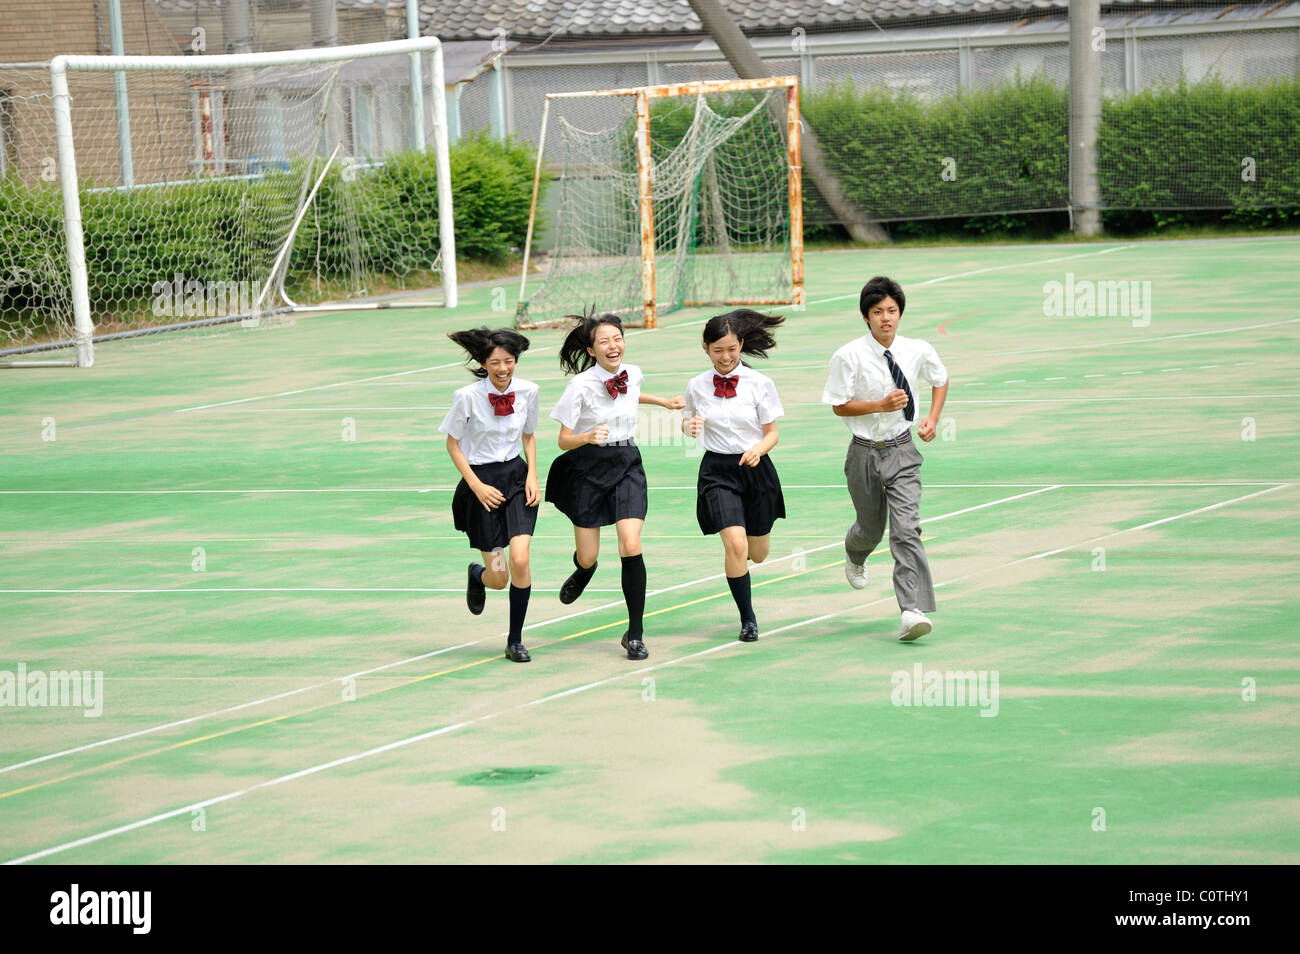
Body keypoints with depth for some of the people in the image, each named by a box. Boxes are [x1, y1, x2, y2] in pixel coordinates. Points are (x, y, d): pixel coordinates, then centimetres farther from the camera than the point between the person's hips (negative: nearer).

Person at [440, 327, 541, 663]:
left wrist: (532, 476, -1)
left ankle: (515, 641, 1)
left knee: (520, 560, -16)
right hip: (481, 481, -2)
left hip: (515, 476, 2)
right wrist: (477, 487, -11)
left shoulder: (529, 392, -5)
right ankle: (477, 575, 41)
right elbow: (452, 444, -4)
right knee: (499, 578, 0)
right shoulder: (468, 397, -15)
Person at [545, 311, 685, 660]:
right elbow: (564, 439, -13)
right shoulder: (581, 386, -16)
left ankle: (635, 634, -2)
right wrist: (588, 436, -31)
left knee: (631, 547, -13)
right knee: (588, 557, 4)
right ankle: (584, 571, 46)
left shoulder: (633, 374, -1)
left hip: (626, 464, 3)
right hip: (588, 467, -3)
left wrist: (663, 401, 25)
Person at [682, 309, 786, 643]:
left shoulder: (759, 384, -6)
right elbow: (689, 423, 15)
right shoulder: (697, 386, -1)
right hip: (717, 469, -1)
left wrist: (759, 449, -21)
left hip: (755, 468, 1)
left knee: (758, 553, 13)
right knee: (735, 546, -18)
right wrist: (689, 427, -9)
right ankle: (748, 619, -1)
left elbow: (772, 433, 0)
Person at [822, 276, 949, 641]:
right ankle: (855, 558, 57)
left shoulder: (918, 351, -4)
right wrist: (881, 405, -20)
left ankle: (912, 611, -20)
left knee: (907, 529, -14)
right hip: (865, 452, 0)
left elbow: (940, 380, 16)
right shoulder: (849, 356, -12)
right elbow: (839, 406, -7)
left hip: (902, 452, 0)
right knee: (871, 527, 18)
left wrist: (932, 419, 3)